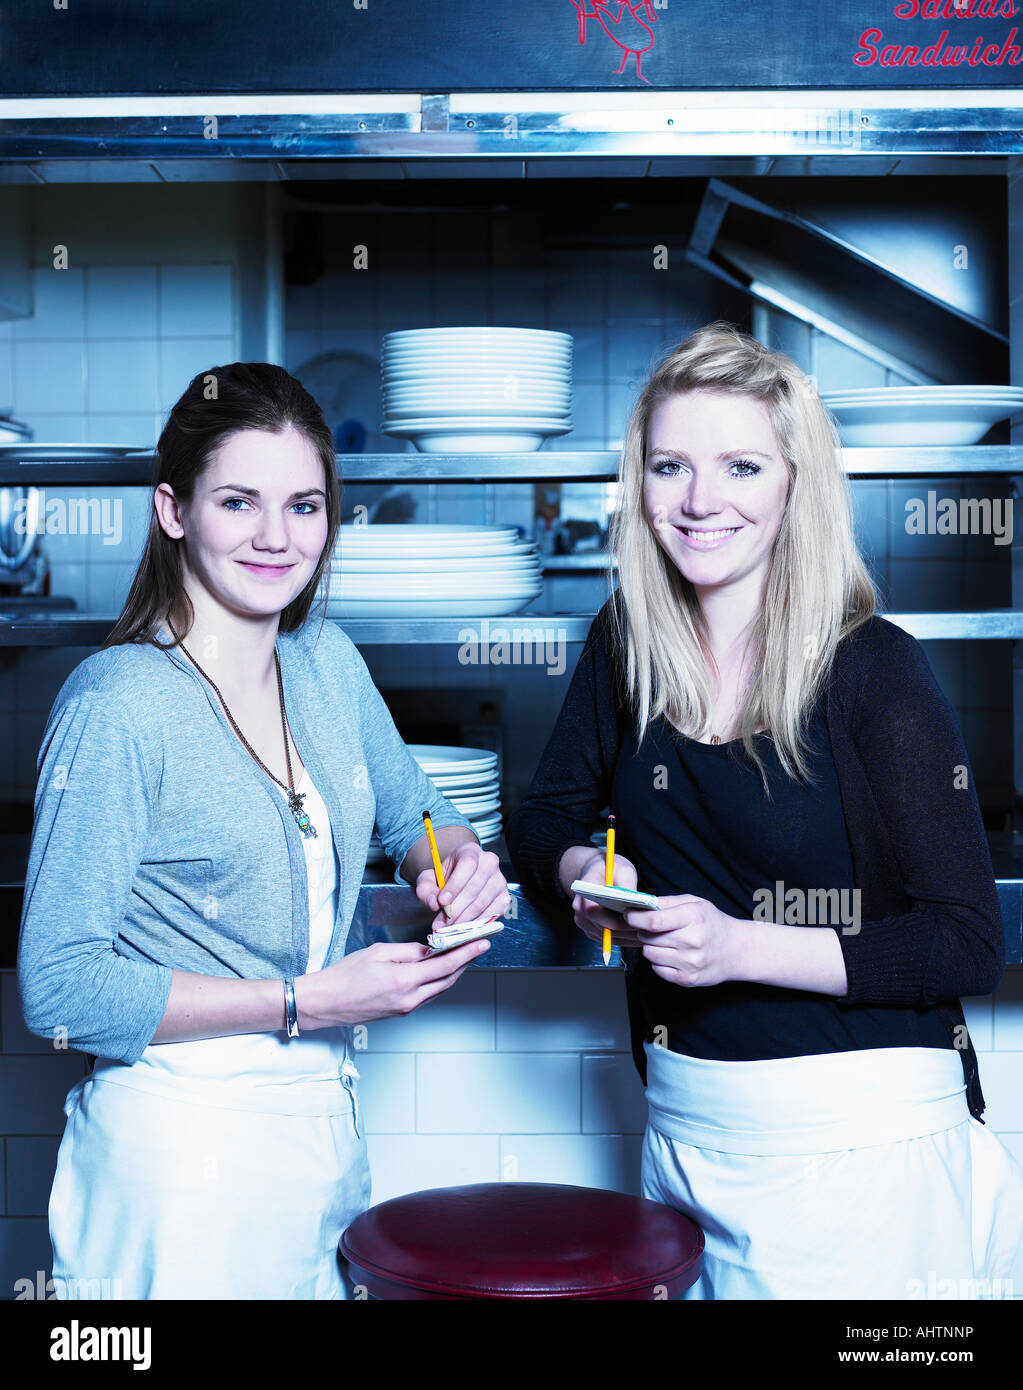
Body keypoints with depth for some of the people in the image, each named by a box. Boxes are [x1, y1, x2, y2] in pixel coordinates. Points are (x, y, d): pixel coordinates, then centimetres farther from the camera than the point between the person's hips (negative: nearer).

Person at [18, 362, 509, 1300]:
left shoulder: (327, 661, 3)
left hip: (325, 1119, 6)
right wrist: (307, 1001, -20)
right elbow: (58, 990, -17)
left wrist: (457, 862, -5)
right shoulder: (119, 704, -17)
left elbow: (414, 815, 19)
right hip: (181, 1146, -6)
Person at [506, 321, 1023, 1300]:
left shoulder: (875, 670, -13)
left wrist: (741, 946, -24)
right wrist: (583, 873, -9)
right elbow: (546, 816, 14)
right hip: (686, 1133, 5)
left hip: (860, 1142, -4)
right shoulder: (627, 646, 2)